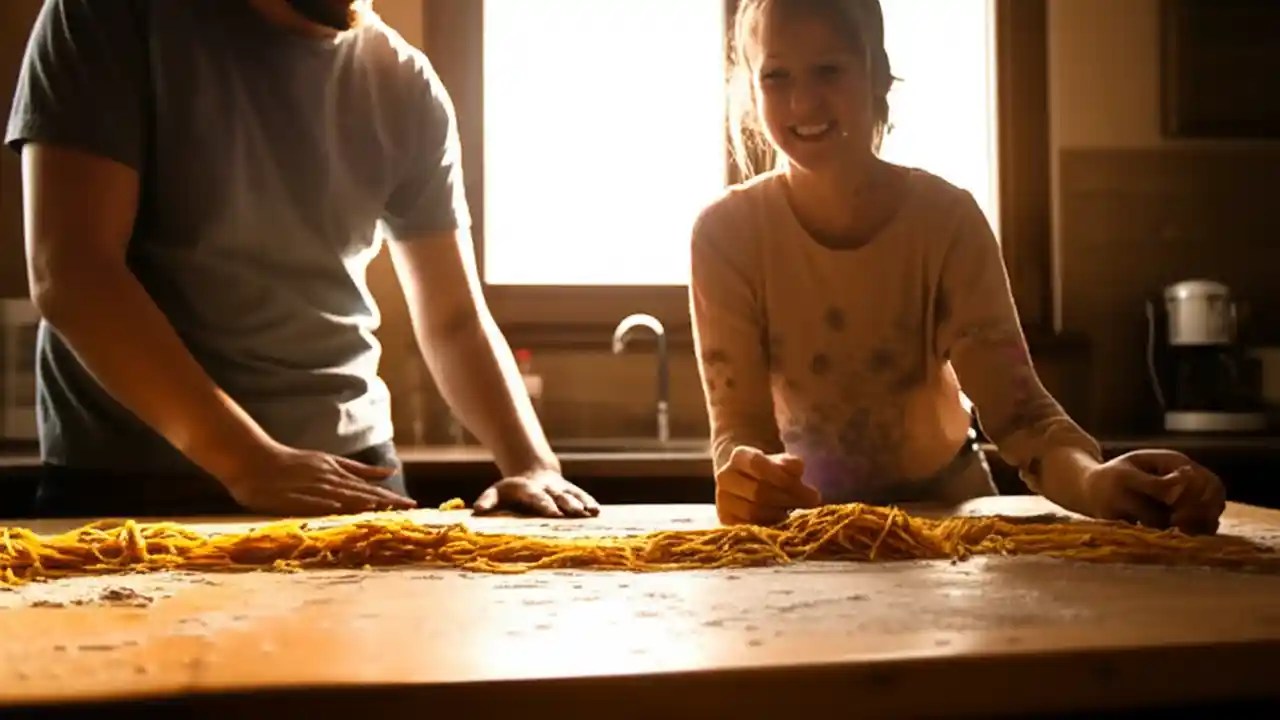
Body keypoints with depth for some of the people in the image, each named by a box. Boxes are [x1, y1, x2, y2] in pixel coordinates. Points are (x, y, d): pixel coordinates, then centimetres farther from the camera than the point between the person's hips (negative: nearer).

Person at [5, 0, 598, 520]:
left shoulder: (407, 91, 1)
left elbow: (454, 319, 4)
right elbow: (66, 272, -16)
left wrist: (534, 464, -13)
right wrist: (247, 459, -24)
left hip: (348, 473, 2)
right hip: (122, 481, -2)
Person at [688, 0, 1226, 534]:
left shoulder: (946, 218, -17)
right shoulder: (727, 231, -18)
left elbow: (1015, 406, -23)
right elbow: (739, 425, -19)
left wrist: (1094, 480, -45)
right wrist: (743, 477, -43)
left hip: (947, 508, -2)